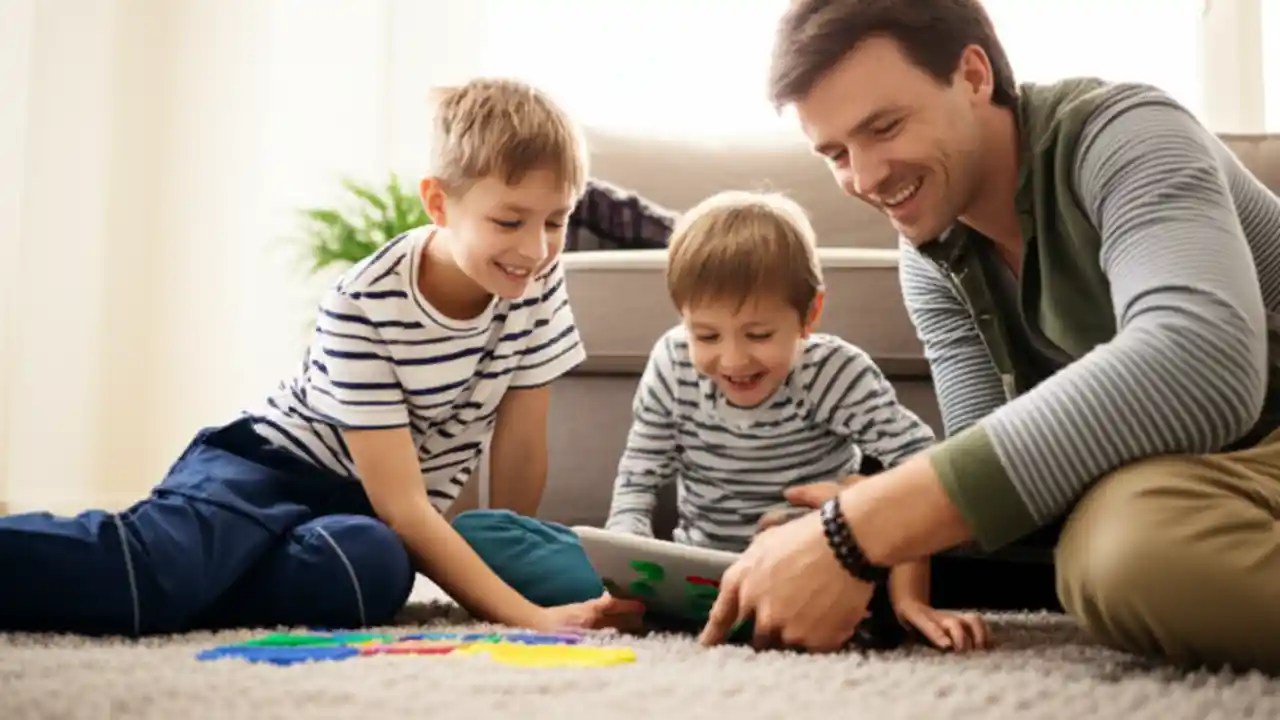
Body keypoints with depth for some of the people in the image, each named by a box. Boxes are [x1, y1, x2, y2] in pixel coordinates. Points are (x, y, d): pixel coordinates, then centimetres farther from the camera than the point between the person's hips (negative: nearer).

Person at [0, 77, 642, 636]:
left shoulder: (538, 287, -11)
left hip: (371, 516, 5)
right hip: (271, 463, -4)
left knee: (378, 569, -35)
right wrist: (529, 616, -33)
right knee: (157, 564, -37)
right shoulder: (363, 308, -24)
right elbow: (404, 508, -25)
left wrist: (514, 575, 1)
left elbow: (520, 447, -2)